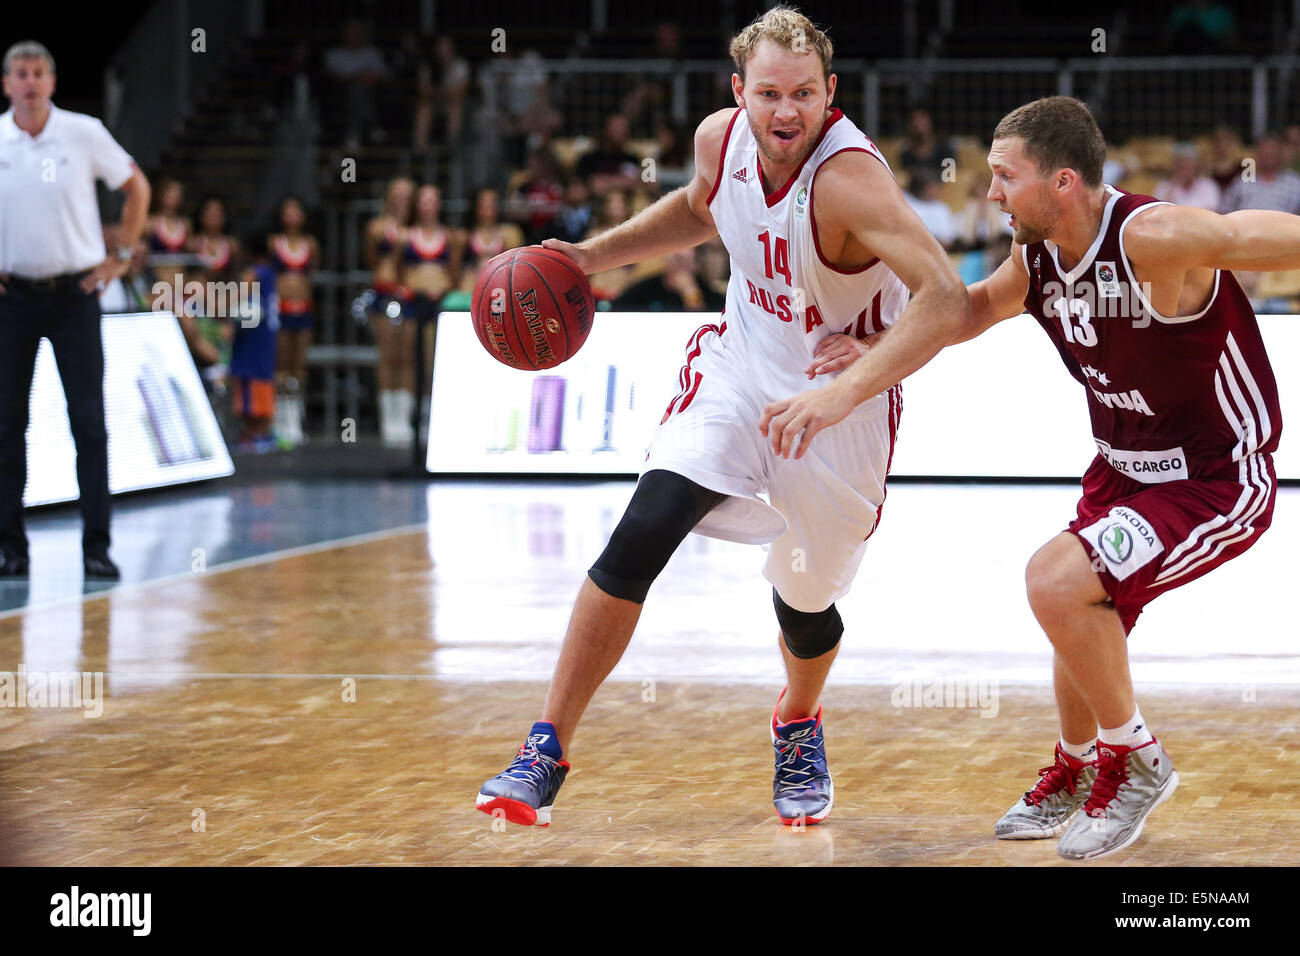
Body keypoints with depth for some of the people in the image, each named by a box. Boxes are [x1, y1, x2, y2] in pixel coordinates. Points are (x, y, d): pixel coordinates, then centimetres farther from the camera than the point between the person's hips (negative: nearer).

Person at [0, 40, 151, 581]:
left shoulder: (85, 134, -3)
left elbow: (136, 186, 9)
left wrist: (122, 256, 4)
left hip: (74, 293, -1)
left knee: (88, 420, -5)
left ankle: (97, 546, -2)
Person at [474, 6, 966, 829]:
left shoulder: (848, 178, -30)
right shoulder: (721, 139, -10)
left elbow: (947, 302, -38)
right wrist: (595, 256, 9)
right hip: (740, 369, 4)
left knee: (805, 601, 10)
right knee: (639, 539, -15)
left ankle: (799, 730, 46)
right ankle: (546, 754, -8)